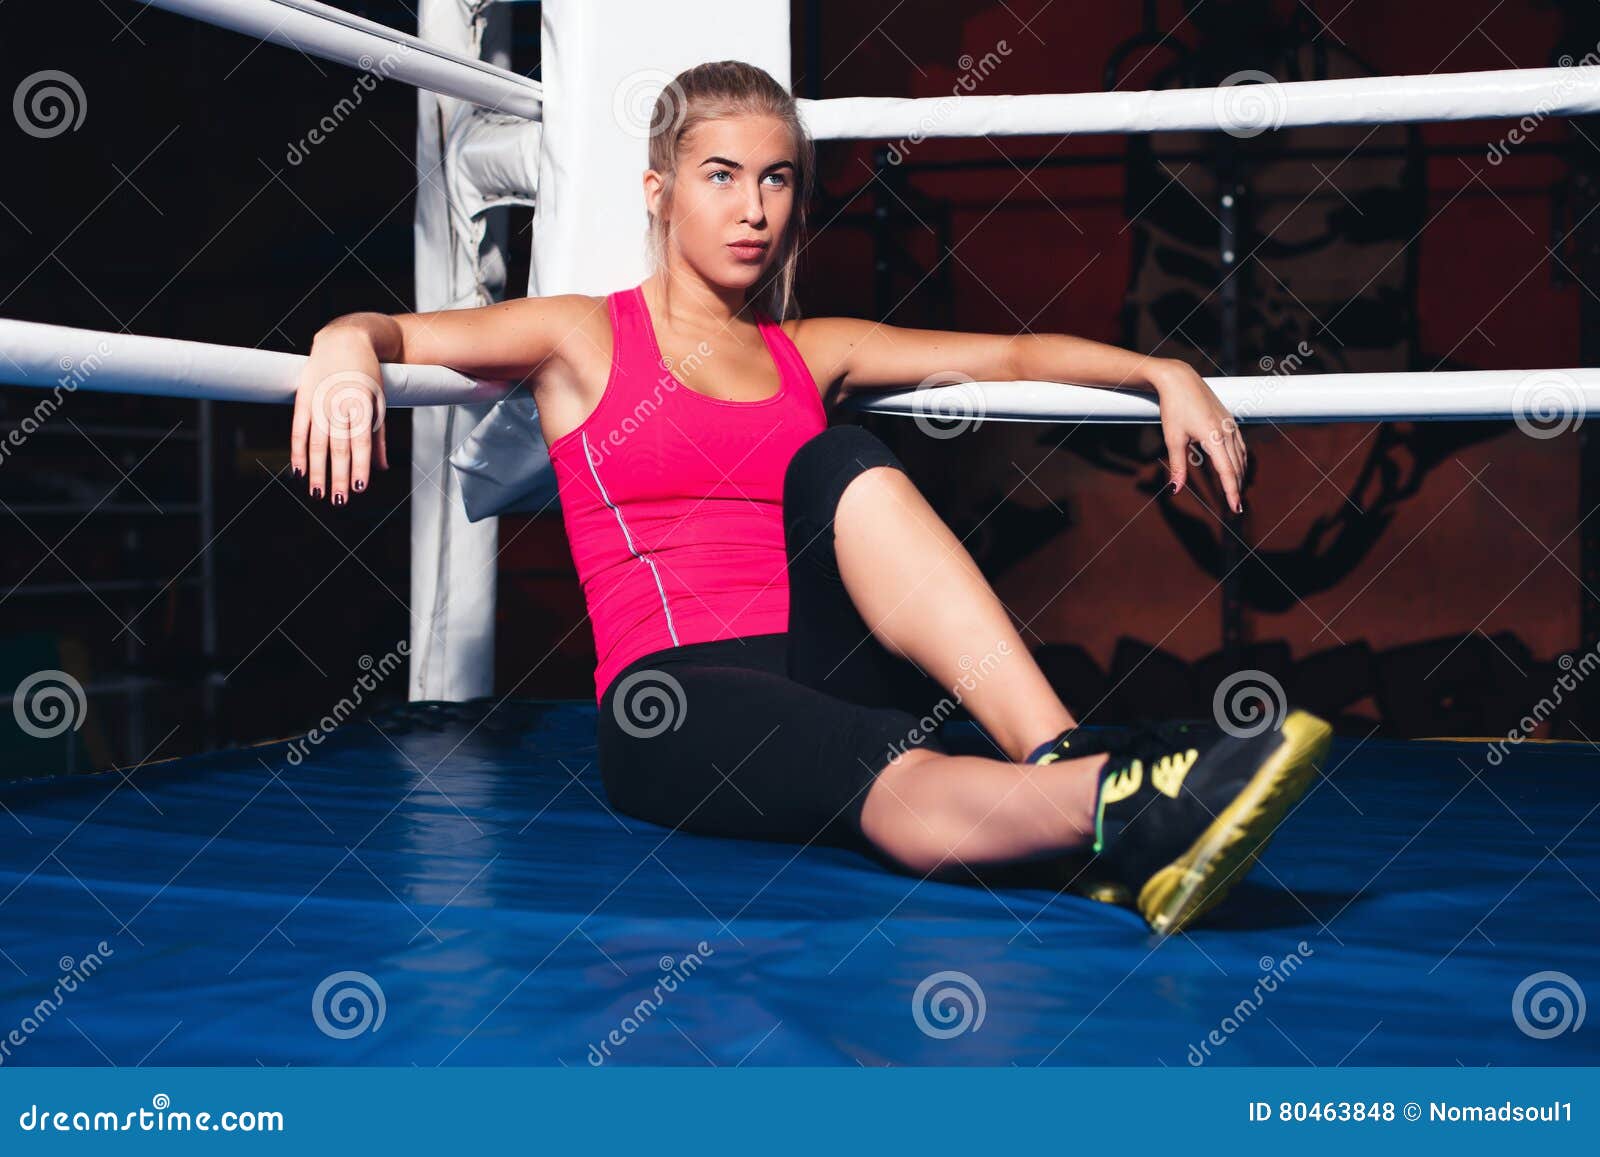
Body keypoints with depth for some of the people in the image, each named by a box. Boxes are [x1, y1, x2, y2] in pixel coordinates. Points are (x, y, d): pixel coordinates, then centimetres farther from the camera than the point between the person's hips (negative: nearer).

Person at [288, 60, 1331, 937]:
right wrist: (347, 351, -24)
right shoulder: (584, 338, 11)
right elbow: (384, 332, 0)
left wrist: (1164, 374, 3)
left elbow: (1015, 355, 19)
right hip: (672, 701, -3)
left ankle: (1063, 764, -44)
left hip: (825, 675, 3)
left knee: (844, 466, -28)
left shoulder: (810, 354, 22)